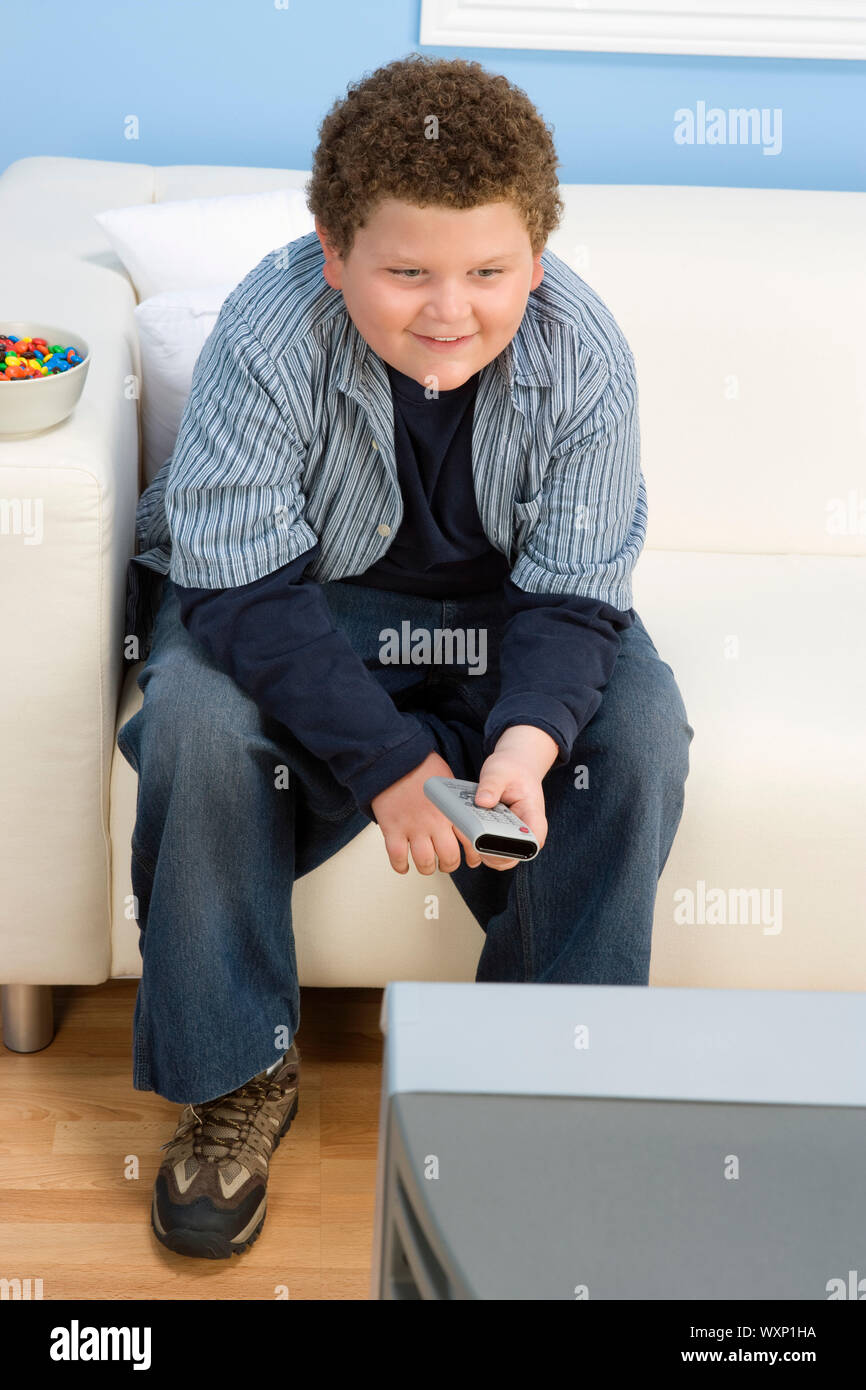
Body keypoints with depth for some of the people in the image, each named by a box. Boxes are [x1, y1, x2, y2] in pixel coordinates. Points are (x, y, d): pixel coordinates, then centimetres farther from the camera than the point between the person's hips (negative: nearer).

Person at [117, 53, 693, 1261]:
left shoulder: (584, 356, -22)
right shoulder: (268, 336, -28)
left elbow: (574, 594, -16)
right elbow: (239, 585, -27)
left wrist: (529, 738, -37)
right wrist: (388, 762, -33)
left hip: (503, 607, 2)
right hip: (302, 594, -1)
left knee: (641, 728, -25)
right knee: (197, 717, -32)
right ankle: (232, 1075, -11)